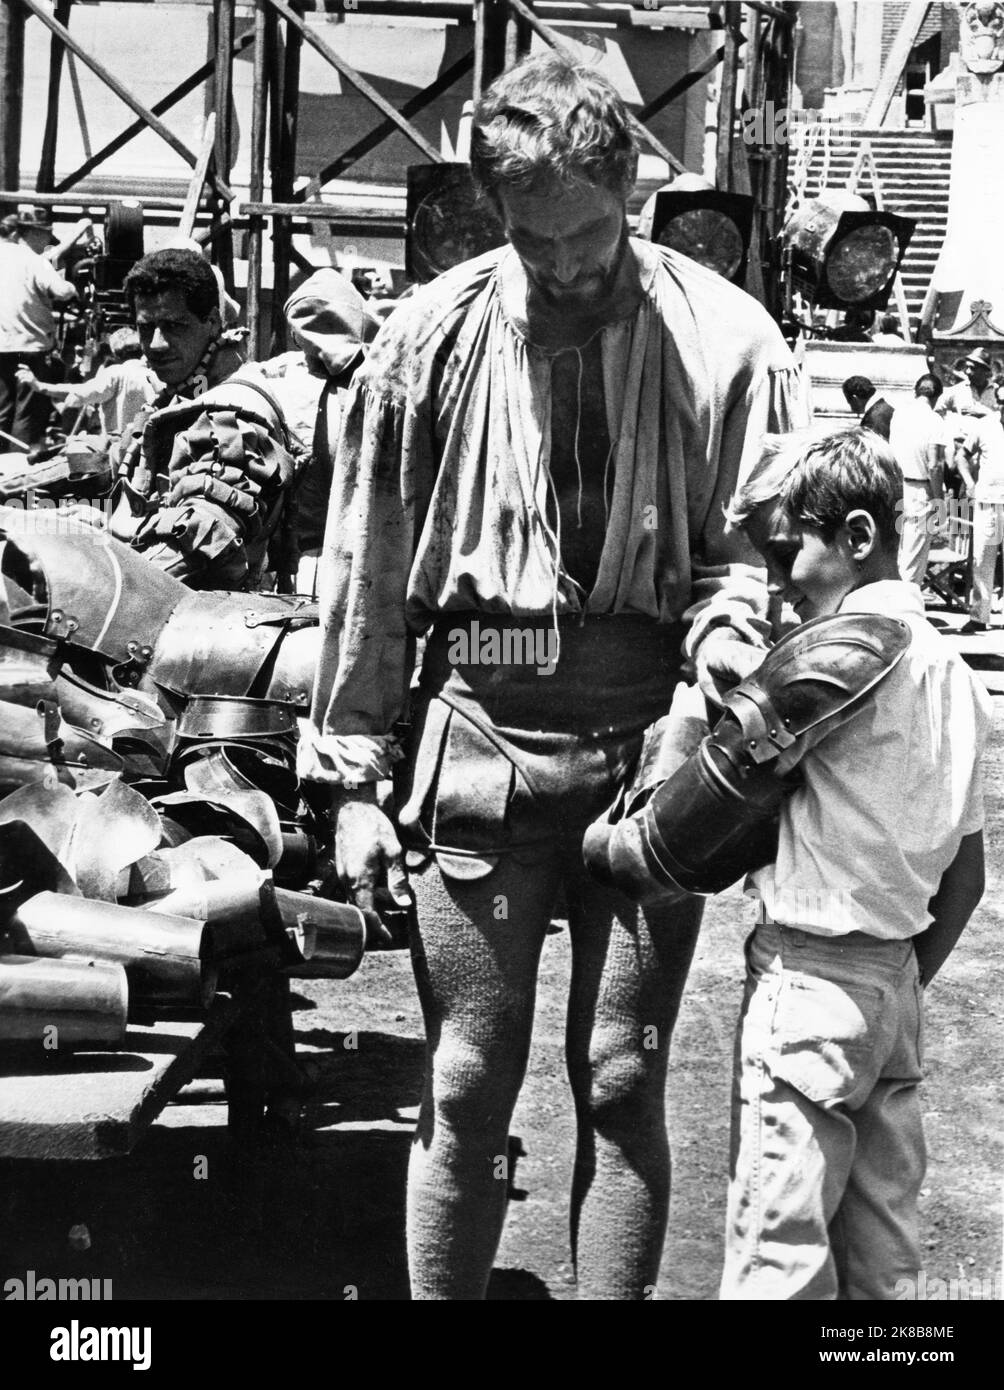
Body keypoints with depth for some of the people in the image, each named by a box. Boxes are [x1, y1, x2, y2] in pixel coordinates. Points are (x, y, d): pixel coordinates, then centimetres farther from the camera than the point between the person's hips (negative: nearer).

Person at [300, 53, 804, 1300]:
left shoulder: (724, 338, -2)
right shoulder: (433, 336, 1)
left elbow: (757, 541, 5)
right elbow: (367, 565, 5)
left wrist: (726, 627, -18)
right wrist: (356, 776, 4)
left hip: (650, 744, 0)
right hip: (480, 736, 0)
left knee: (621, 1083, 7)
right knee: (467, 1085, 6)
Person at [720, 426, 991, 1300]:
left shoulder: (852, 641, -14)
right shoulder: (950, 667, 12)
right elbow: (968, 876, 16)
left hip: (810, 974, -9)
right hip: (896, 978, 9)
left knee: (778, 1254, -3)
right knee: (880, 1251, 14)